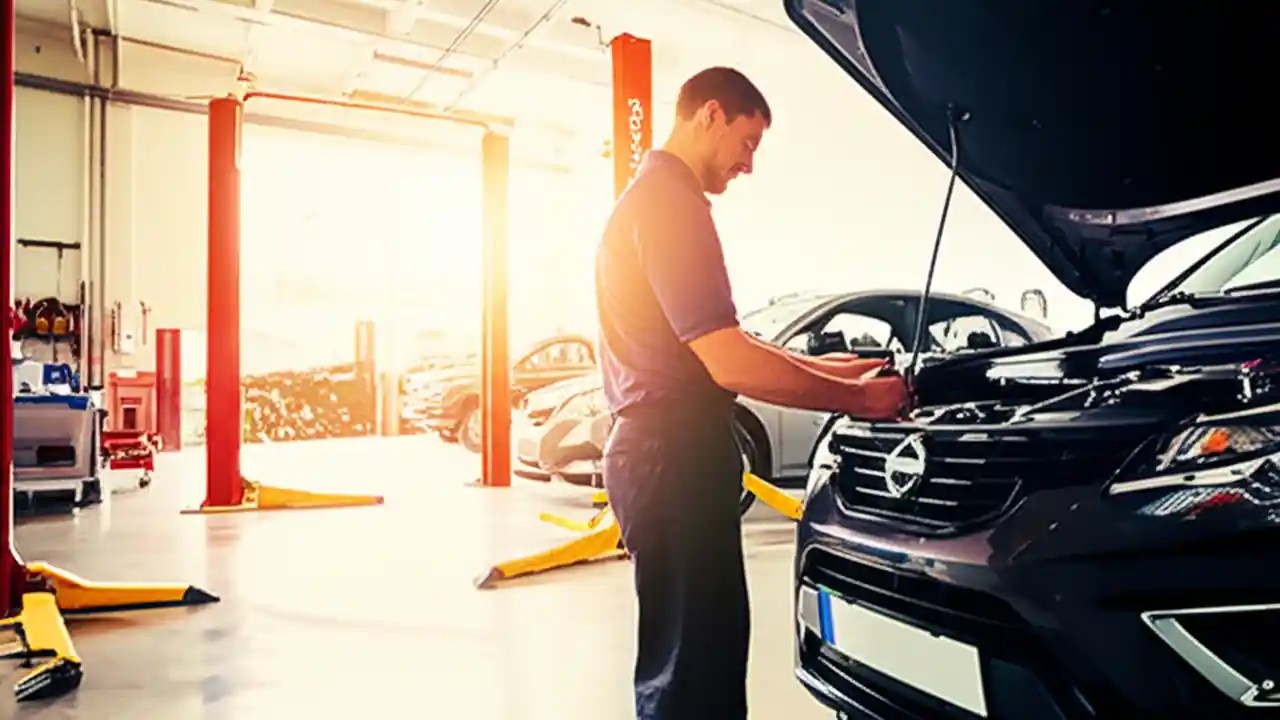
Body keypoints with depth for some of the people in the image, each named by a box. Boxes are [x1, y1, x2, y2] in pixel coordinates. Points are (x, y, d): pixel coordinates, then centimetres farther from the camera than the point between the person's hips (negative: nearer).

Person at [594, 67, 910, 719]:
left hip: (671, 450, 11)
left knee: (710, 644, 19)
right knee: (689, 660, 1)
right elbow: (731, 365, -22)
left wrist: (830, 368, 19)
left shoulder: (655, 199, 19)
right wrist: (856, 399, -10)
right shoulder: (669, 202, -15)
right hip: (672, 456, -11)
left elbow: (718, 348, 22)